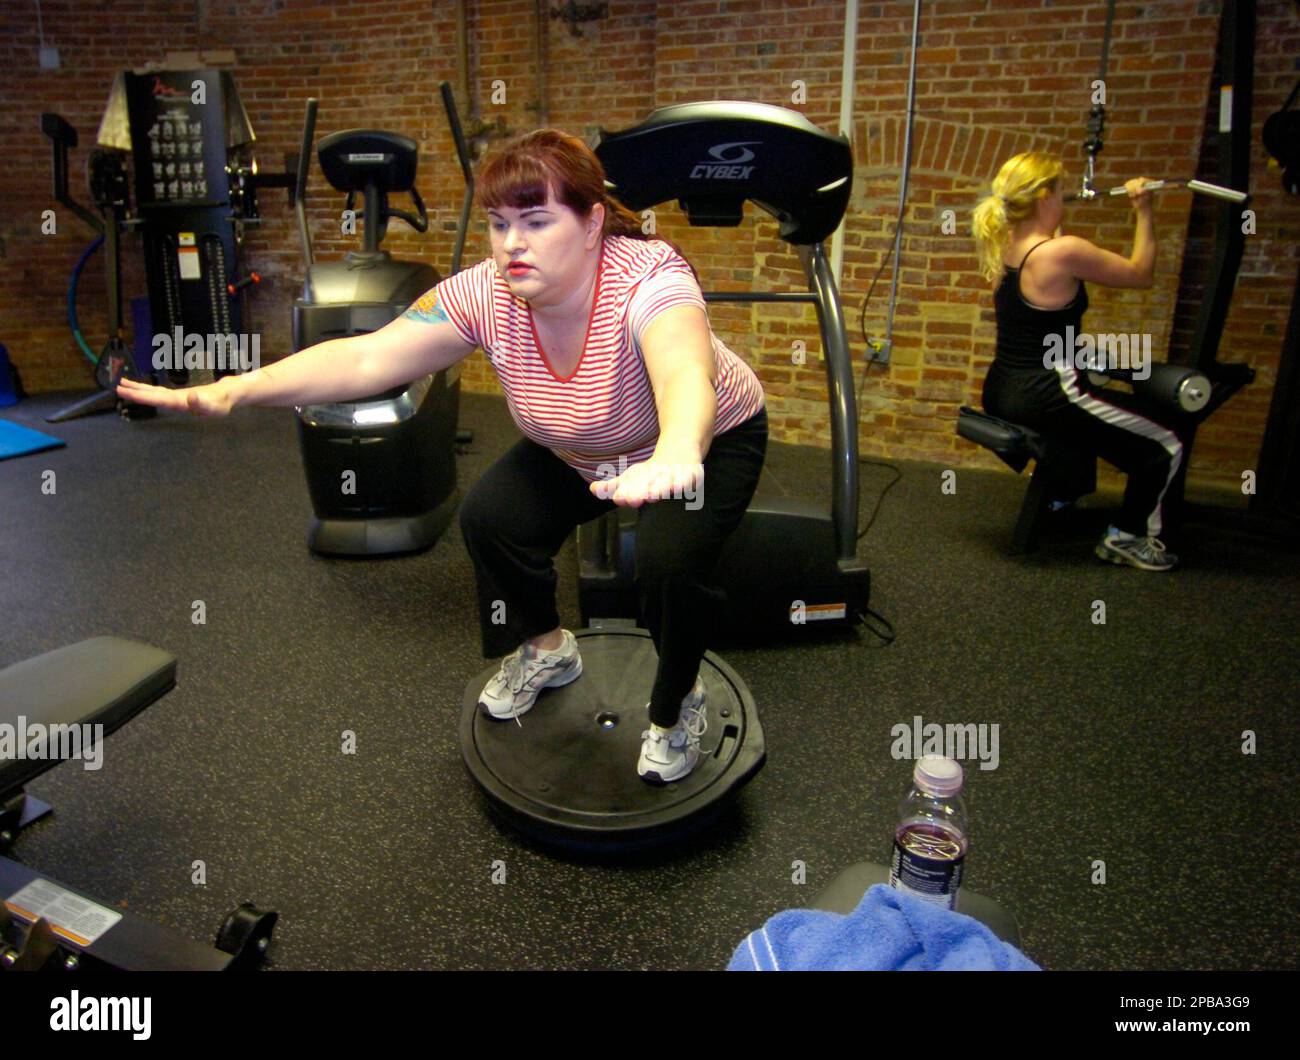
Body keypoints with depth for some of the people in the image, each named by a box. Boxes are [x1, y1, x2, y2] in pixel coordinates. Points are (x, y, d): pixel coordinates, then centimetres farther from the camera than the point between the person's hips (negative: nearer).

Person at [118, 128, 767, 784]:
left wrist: (675, 457, -80)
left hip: (710, 440, -4)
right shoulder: (486, 293, -23)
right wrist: (234, 390, -44)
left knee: (669, 560, -29)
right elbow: (366, 358, -31)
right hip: (573, 452, 5)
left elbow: (685, 374, -57)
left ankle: (678, 705, 3)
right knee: (489, 515, -13)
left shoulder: (648, 279, -36)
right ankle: (544, 649, 17)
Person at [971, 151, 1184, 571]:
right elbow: (1141, 273, -5)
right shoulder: (1063, 252, -19)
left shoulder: (1003, 246, 4)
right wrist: (1143, 213, 3)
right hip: (1044, 398, -9)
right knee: (1164, 446, 6)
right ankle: (1126, 537, 18)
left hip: (1001, 394, 9)